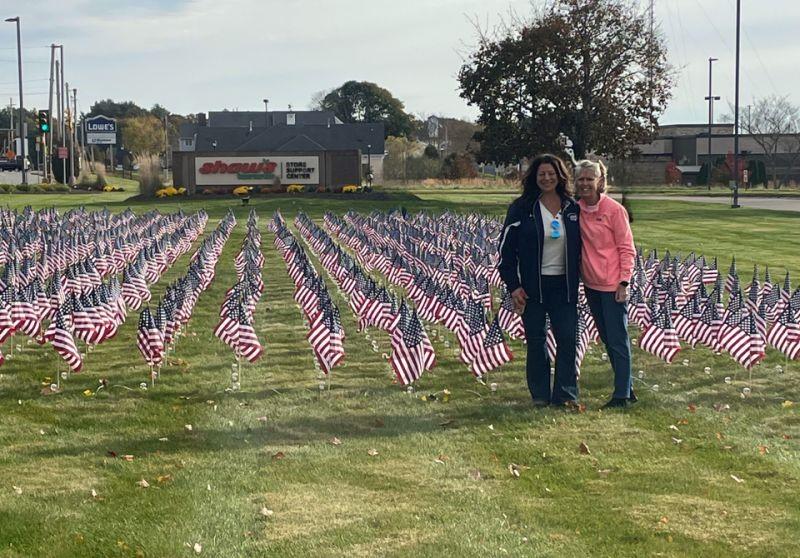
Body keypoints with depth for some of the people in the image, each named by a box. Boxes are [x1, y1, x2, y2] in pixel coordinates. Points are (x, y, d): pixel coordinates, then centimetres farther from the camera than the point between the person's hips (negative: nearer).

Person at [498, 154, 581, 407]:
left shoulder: (572, 208, 6)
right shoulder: (522, 208, -4)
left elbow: (579, 246, 14)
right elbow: (506, 248, -3)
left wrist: (577, 279, 6)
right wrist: (513, 285, -8)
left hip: (564, 285, 2)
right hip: (533, 285, -2)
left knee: (567, 338, -1)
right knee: (536, 340, 4)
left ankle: (565, 393, 7)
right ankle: (540, 393, 14)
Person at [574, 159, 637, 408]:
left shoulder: (614, 209, -11)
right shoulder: (576, 209, 5)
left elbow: (627, 248, -9)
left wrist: (624, 282, -13)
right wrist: (579, 275, 4)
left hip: (612, 285, -7)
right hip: (591, 283, 7)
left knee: (618, 340, -3)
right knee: (607, 339, 14)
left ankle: (622, 395, 4)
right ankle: (626, 388, 26)